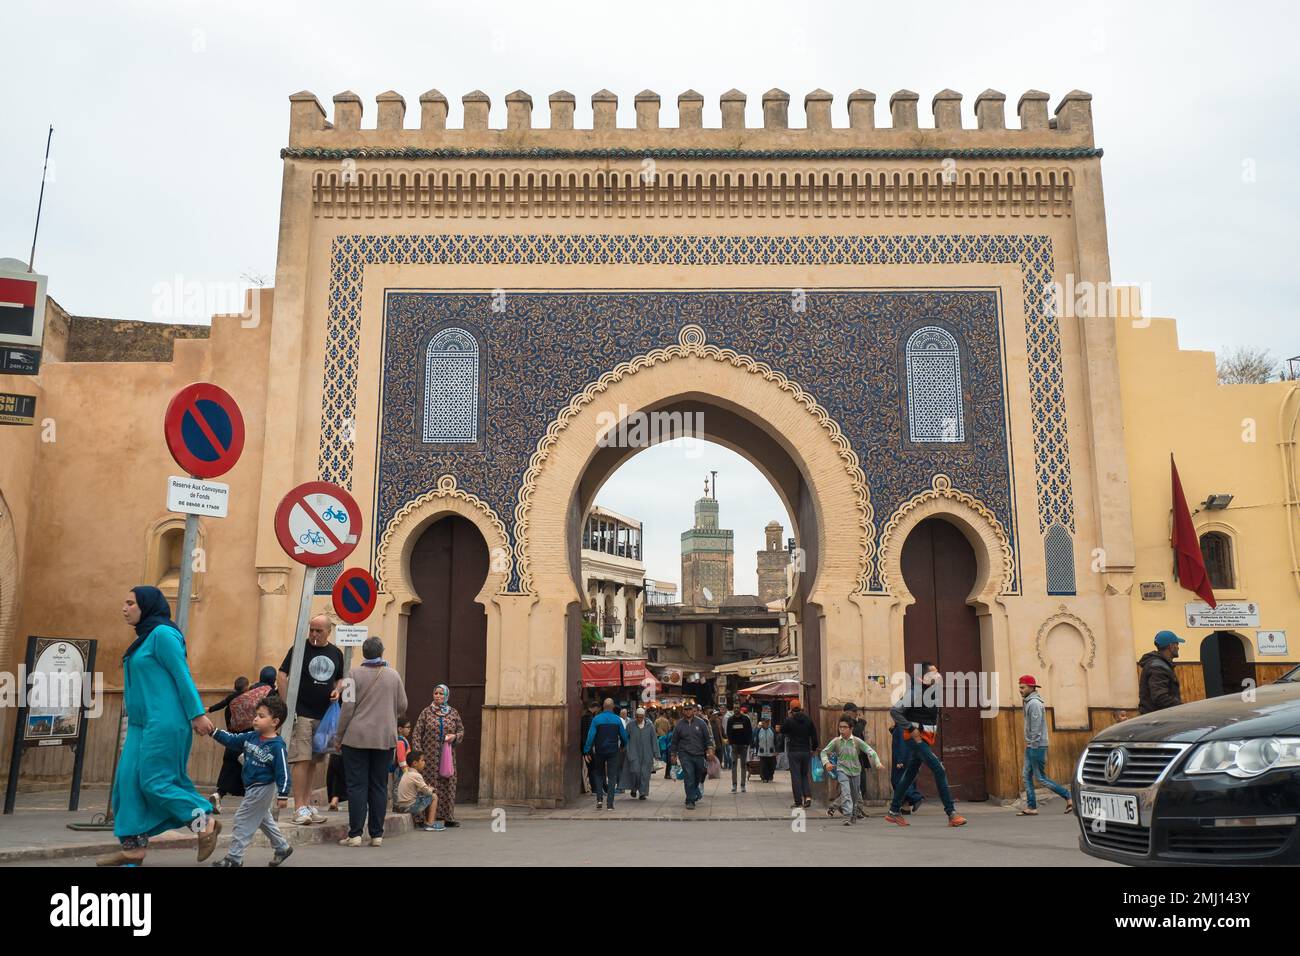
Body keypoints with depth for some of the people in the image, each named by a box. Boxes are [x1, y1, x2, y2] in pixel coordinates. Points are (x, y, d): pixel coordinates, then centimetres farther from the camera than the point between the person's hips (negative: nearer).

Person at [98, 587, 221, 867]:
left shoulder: (162, 633, -13)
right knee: (129, 779, 4)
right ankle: (133, 847, 10)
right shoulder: (145, 637, 16)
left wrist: (197, 715, -17)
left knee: (155, 781, -8)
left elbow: (182, 675, -15)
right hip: (143, 723, 10)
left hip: (163, 722, -10)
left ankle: (205, 823, 4)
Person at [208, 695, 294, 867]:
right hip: (252, 788, 8)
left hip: (263, 789, -8)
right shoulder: (251, 736, -2)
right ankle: (282, 848, 37)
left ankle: (234, 857, 9)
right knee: (263, 819, 21)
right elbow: (231, 740, 7)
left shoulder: (277, 746, -23)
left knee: (243, 820, -2)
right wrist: (213, 731, -5)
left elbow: (283, 772, -21)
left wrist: (283, 795, -21)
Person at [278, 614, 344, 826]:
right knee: (301, 760, -10)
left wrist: (337, 690, 1)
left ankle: (308, 804, 17)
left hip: (324, 716, 5)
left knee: (313, 762, 10)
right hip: (301, 714, -5)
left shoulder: (336, 653, 12)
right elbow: (282, 676, -5)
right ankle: (299, 808, -7)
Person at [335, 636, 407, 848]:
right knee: (379, 786, 7)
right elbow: (402, 707, 9)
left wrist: (340, 735, 3)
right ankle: (377, 834, 9)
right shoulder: (393, 675, 4)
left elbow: (348, 707, -6)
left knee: (357, 785, 1)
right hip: (385, 738, 3)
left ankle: (355, 834, -1)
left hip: (357, 737, -2)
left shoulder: (356, 674, -5)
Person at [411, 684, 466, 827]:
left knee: (448, 784, 2)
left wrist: (455, 736, -7)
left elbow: (461, 730, 15)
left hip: (448, 756, 2)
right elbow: (416, 733, 0)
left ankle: (448, 817, 7)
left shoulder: (453, 713, 8)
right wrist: (418, 752, -9)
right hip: (430, 755, -2)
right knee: (430, 785, -3)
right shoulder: (426, 712, 3)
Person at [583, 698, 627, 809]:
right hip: (613, 751, 0)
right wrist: (623, 746, 24)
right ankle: (610, 803, -2)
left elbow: (590, 736, -9)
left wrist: (586, 751, -8)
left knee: (598, 774, 16)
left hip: (599, 751, 0)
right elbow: (624, 736, 5)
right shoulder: (617, 720, -2)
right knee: (612, 776, 3)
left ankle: (599, 798, 3)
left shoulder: (596, 719, -5)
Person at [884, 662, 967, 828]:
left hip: (926, 738, 9)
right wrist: (911, 729, -22)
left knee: (910, 774, 14)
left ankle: (894, 812, 23)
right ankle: (952, 814, -13)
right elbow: (894, 710, -23)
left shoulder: (933, 691, 11)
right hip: (916, 738, -9)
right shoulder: (915, 692, -17)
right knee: (939, 770, -15)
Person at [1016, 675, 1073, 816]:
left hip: (1036, 746, -10)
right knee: (1027, 776, 7)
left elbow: (1036, 727, -20)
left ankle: (1069, 797, 4)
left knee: (1041, 777, -4)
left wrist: (1033, 744, -19)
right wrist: (1028, 743, 14)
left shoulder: (1034, 703, -16)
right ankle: (1031, 807, 9)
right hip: (1030, 746, 10)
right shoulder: (1029, 702, 14)